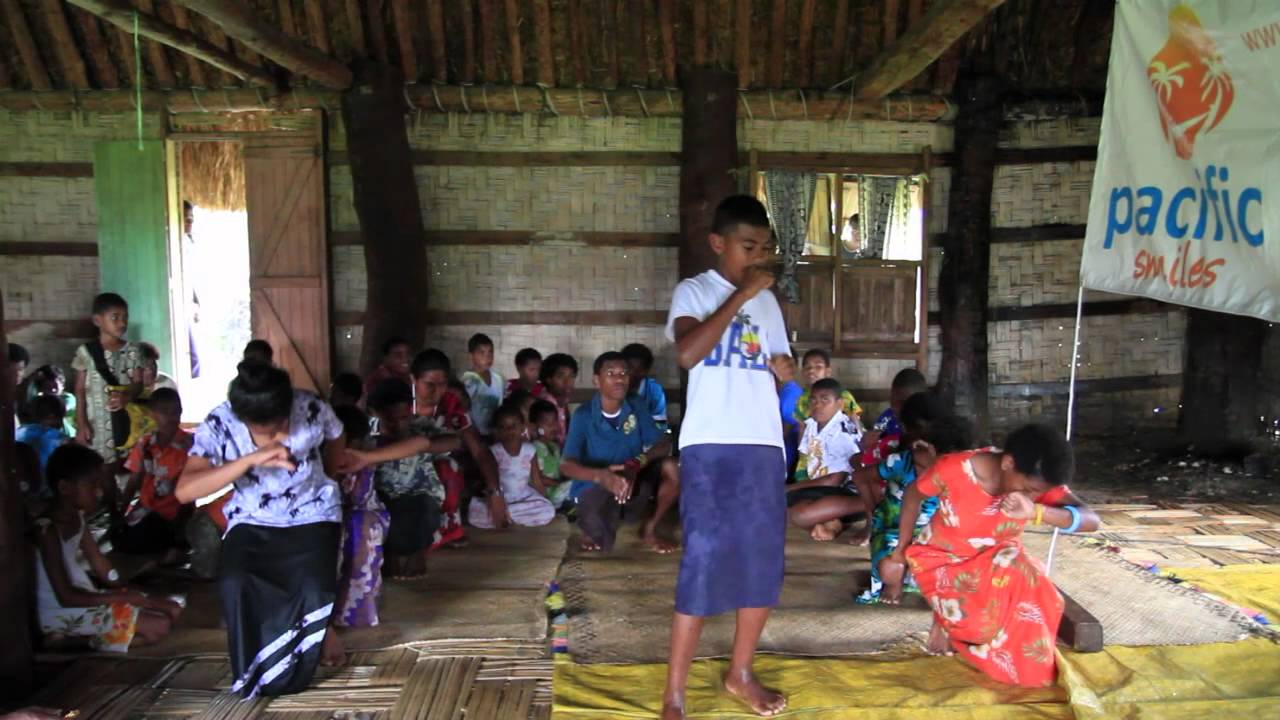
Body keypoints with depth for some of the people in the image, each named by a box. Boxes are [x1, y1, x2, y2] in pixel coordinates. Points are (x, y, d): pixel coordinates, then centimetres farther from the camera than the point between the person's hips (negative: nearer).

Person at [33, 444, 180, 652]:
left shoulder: (77, 518, 7)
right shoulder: (47, 530, -21)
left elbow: (101, 564, 10)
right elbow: (66, 597, -24)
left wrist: (125, 592, -4)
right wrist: (121, 597, -19)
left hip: (86, 599, 9)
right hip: (62, 614, -9)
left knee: (172, 611, 5)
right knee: (159, 626, -18)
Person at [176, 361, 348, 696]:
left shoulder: (312, 408, -22)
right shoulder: (218, 427, -23)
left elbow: (336, 441, 3)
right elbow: (184, 491, -35)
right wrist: (251, 459, -44)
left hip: (313, 514, 0)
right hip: (253, 520, 1)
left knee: (317, 591, -23)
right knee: (233, 586, -26)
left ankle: (320, 631, 17)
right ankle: (254, 671, 3)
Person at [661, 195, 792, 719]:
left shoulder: (767, 301, 15)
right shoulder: (693, 291, 0)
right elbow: (687, 353, -20)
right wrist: (741, 296, -15)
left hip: (763, 446, 6)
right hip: (710, 447, -5)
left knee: (764, 561, 9)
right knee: (704, 563, -9)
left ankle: (741, 672, 28)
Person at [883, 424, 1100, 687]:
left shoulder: (1038, 483, -22)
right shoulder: (953, 469, -29)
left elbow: (1091, 520, -33)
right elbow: (913, 494, -9)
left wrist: (1037, 511, -51)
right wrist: (901, 550, -6)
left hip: (996, 562, 4)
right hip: (941, 558, -3)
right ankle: (945, 612, 6)